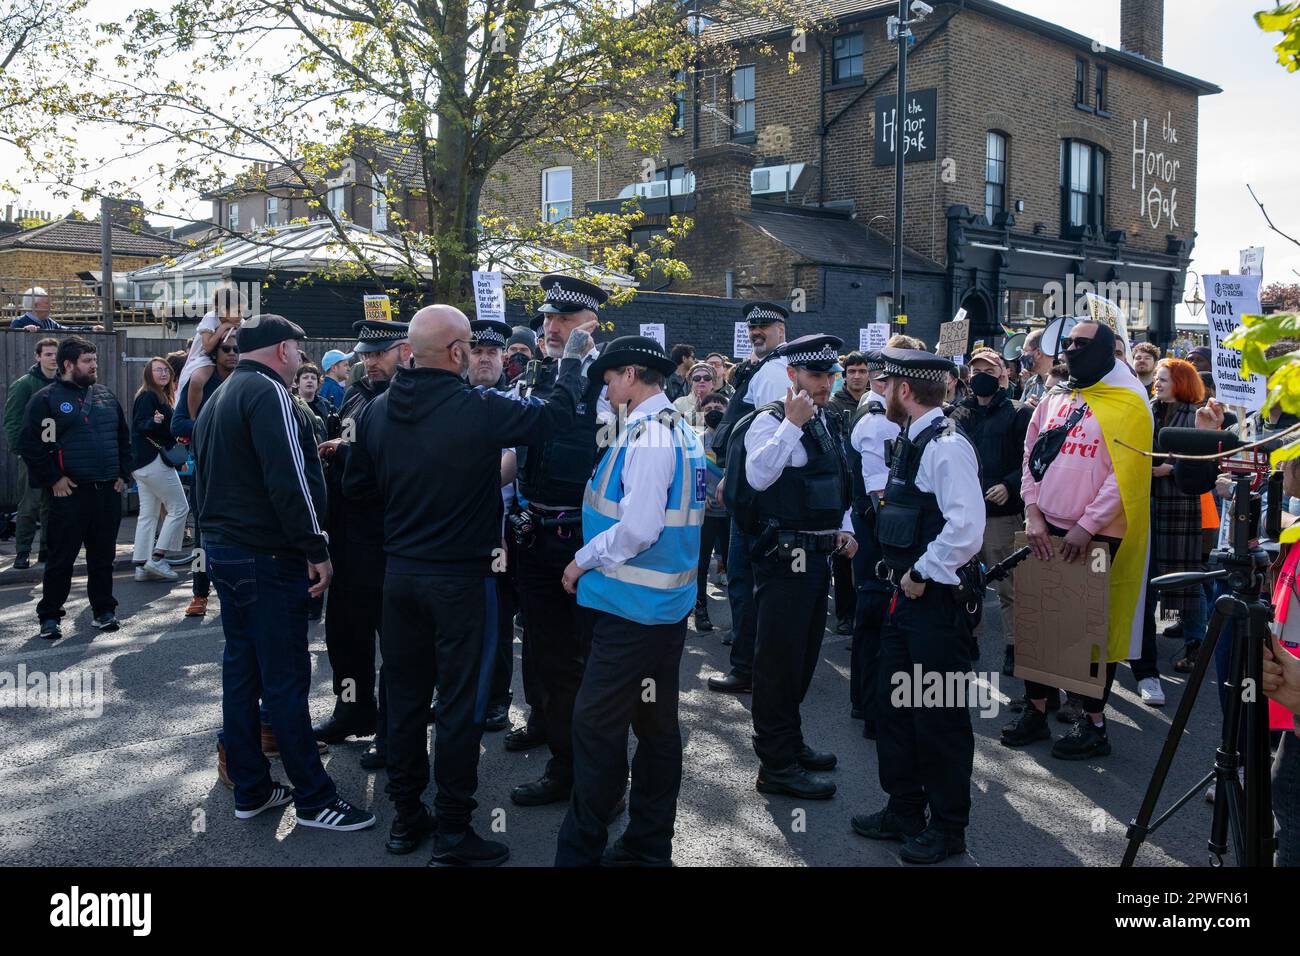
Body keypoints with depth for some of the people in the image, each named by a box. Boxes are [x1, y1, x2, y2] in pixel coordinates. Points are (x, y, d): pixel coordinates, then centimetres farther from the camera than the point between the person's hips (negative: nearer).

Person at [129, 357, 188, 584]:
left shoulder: (161, 396, 19)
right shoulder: (148, 396, -11)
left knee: (148, 514, 9)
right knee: (179, 508, -6)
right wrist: (154, 421, -40)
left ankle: (142, 566, 10)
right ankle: (157, 557, -7)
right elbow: (139, 425, -23)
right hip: (154, 461, -10)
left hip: (143, 463, 10)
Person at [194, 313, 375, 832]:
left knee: (241, 670, 13)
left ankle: (250, 790, 21)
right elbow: (288, 482, -22)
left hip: (223, 551, 10)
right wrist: (317, 549, -17)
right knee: (286, 679, -4)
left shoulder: (218, 399, 17)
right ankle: (314, 799, 3)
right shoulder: (269, 393, -14)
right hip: (267, 558, -10)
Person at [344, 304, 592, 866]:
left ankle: (406, 818, 28)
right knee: (460, 703, 4)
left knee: (405, 696, 15)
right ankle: (452, 834, 13)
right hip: (460, 577, -6)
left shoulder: (378, 411, -1)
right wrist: (572, 357, 6)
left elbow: (355, 485, 9)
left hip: (400, 573, 6)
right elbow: (556, 414, -9)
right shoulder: (478, 409, -19)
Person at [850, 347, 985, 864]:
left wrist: (921, 574, -18)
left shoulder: (947, 446, -18)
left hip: (936, 599, -10)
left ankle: (947, 828, 18)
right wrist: (902, 571, 13)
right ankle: (904, 811, 32)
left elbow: (965, 529, -27)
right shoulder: (911, 440, 11)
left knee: (939, 718, 3)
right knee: (894, 706, 17)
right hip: (906, 594, 10)